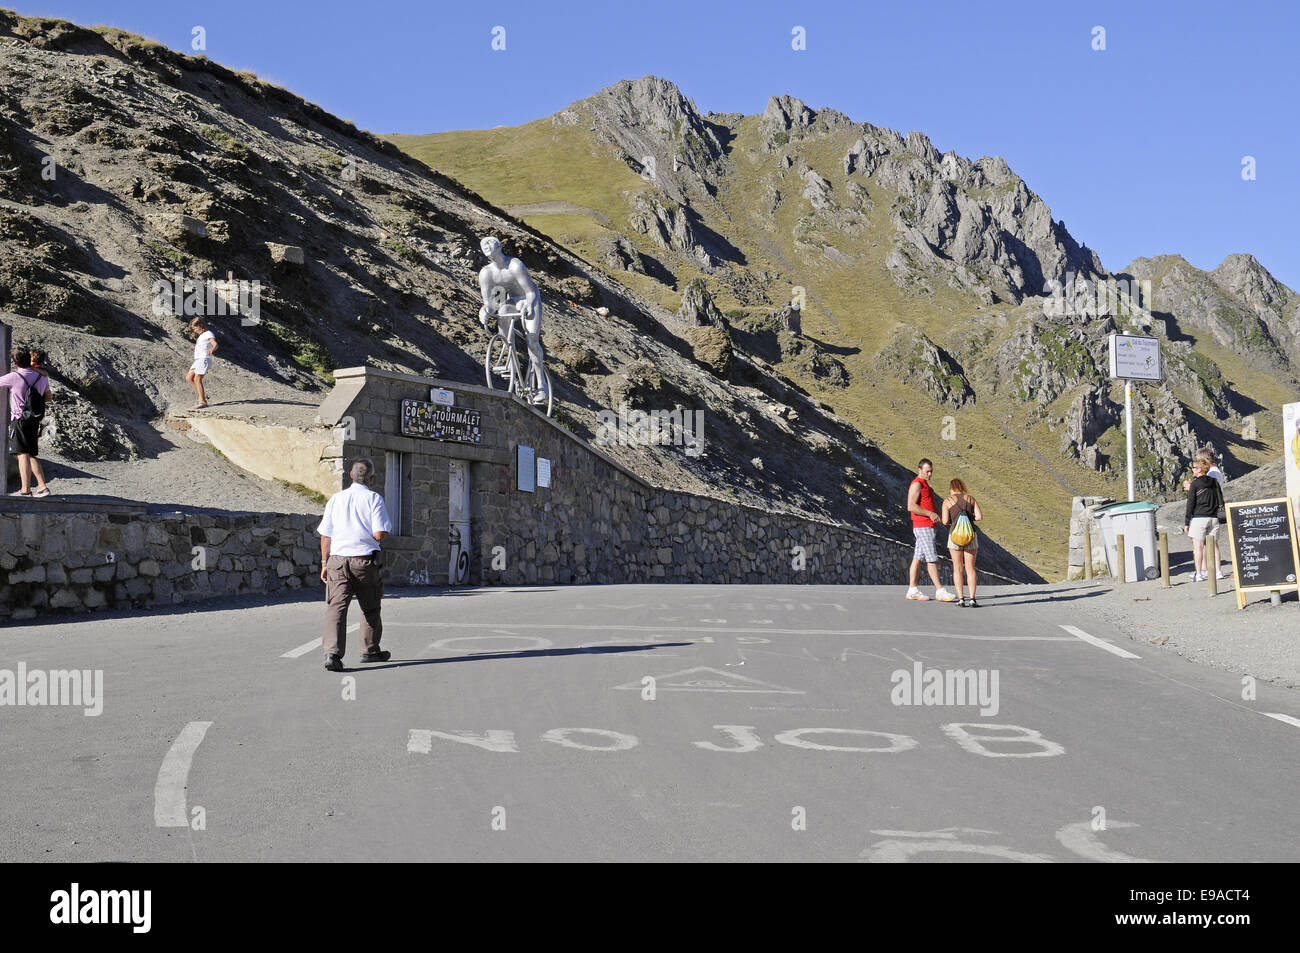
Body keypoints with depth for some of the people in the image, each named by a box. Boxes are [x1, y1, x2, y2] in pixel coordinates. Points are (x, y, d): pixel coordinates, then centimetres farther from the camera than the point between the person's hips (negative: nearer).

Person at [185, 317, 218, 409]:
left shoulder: (208, 334, -6)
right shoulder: (200, 336, 22)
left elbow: (215, 344, -23)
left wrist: (211, 350, -42)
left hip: (204, 359, -10)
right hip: (198, 360, 10)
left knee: (197, 379, -15)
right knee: (189, 378, 5)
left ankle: (202, 402, -15)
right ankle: (203, 394, 8)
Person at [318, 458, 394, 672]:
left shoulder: (335, 499, 8)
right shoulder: (374, 499, -4)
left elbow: (325, 536, 7)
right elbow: (380, 534, -13)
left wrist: (325, 563, 14)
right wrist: (381, 532, 10)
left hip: (337, 560, 2)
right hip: (365, 561, -2)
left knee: (336, 607, -4)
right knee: (370, 608, 15)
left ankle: (332, 653, -20)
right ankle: (370, 650, 27)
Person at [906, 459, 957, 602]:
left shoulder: (924, 485, 21)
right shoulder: (916, 484, -11)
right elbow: (911, 506, -20)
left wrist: (934, 515, 12)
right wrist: (930, 514, -21)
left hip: (926, 527, 10)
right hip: (923, 527, -10)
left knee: (918, 558, 7)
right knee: (932, 559, -10)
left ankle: (912, 591, 8)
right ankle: (940, 591, -11)